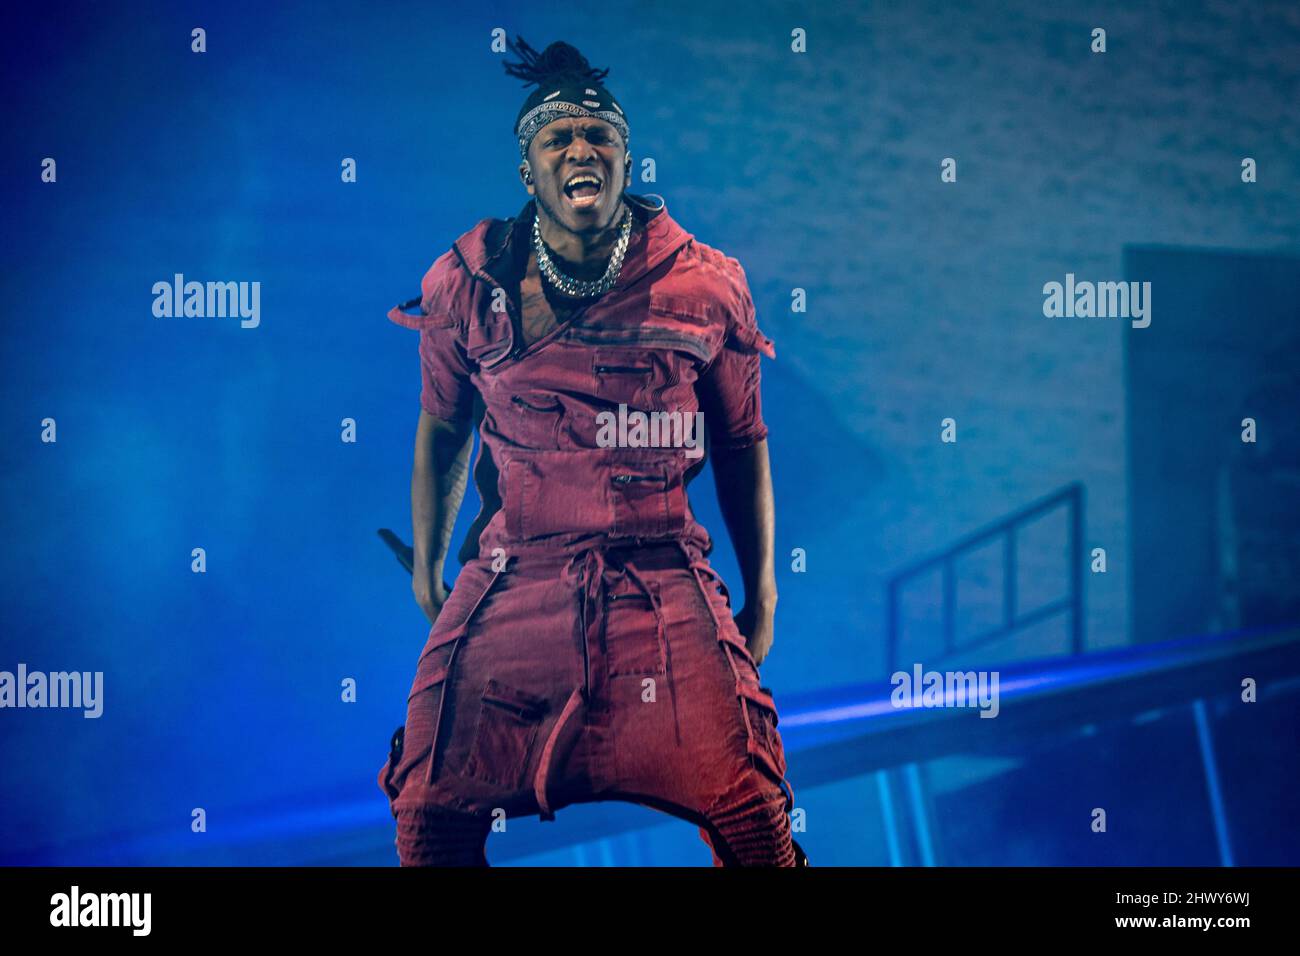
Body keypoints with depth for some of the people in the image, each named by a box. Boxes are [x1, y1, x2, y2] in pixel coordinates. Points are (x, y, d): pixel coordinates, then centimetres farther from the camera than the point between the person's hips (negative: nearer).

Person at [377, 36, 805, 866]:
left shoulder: (705, 285, 3)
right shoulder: (468, 283, 4)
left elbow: (743, 443, 12)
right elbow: (441, 429, 17)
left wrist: (762, 586, 11)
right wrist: (427, 562, 19)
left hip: (666, 590, -1)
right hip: (513, 582, 1)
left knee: (754, 821, -9)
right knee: (432, 813, -2)